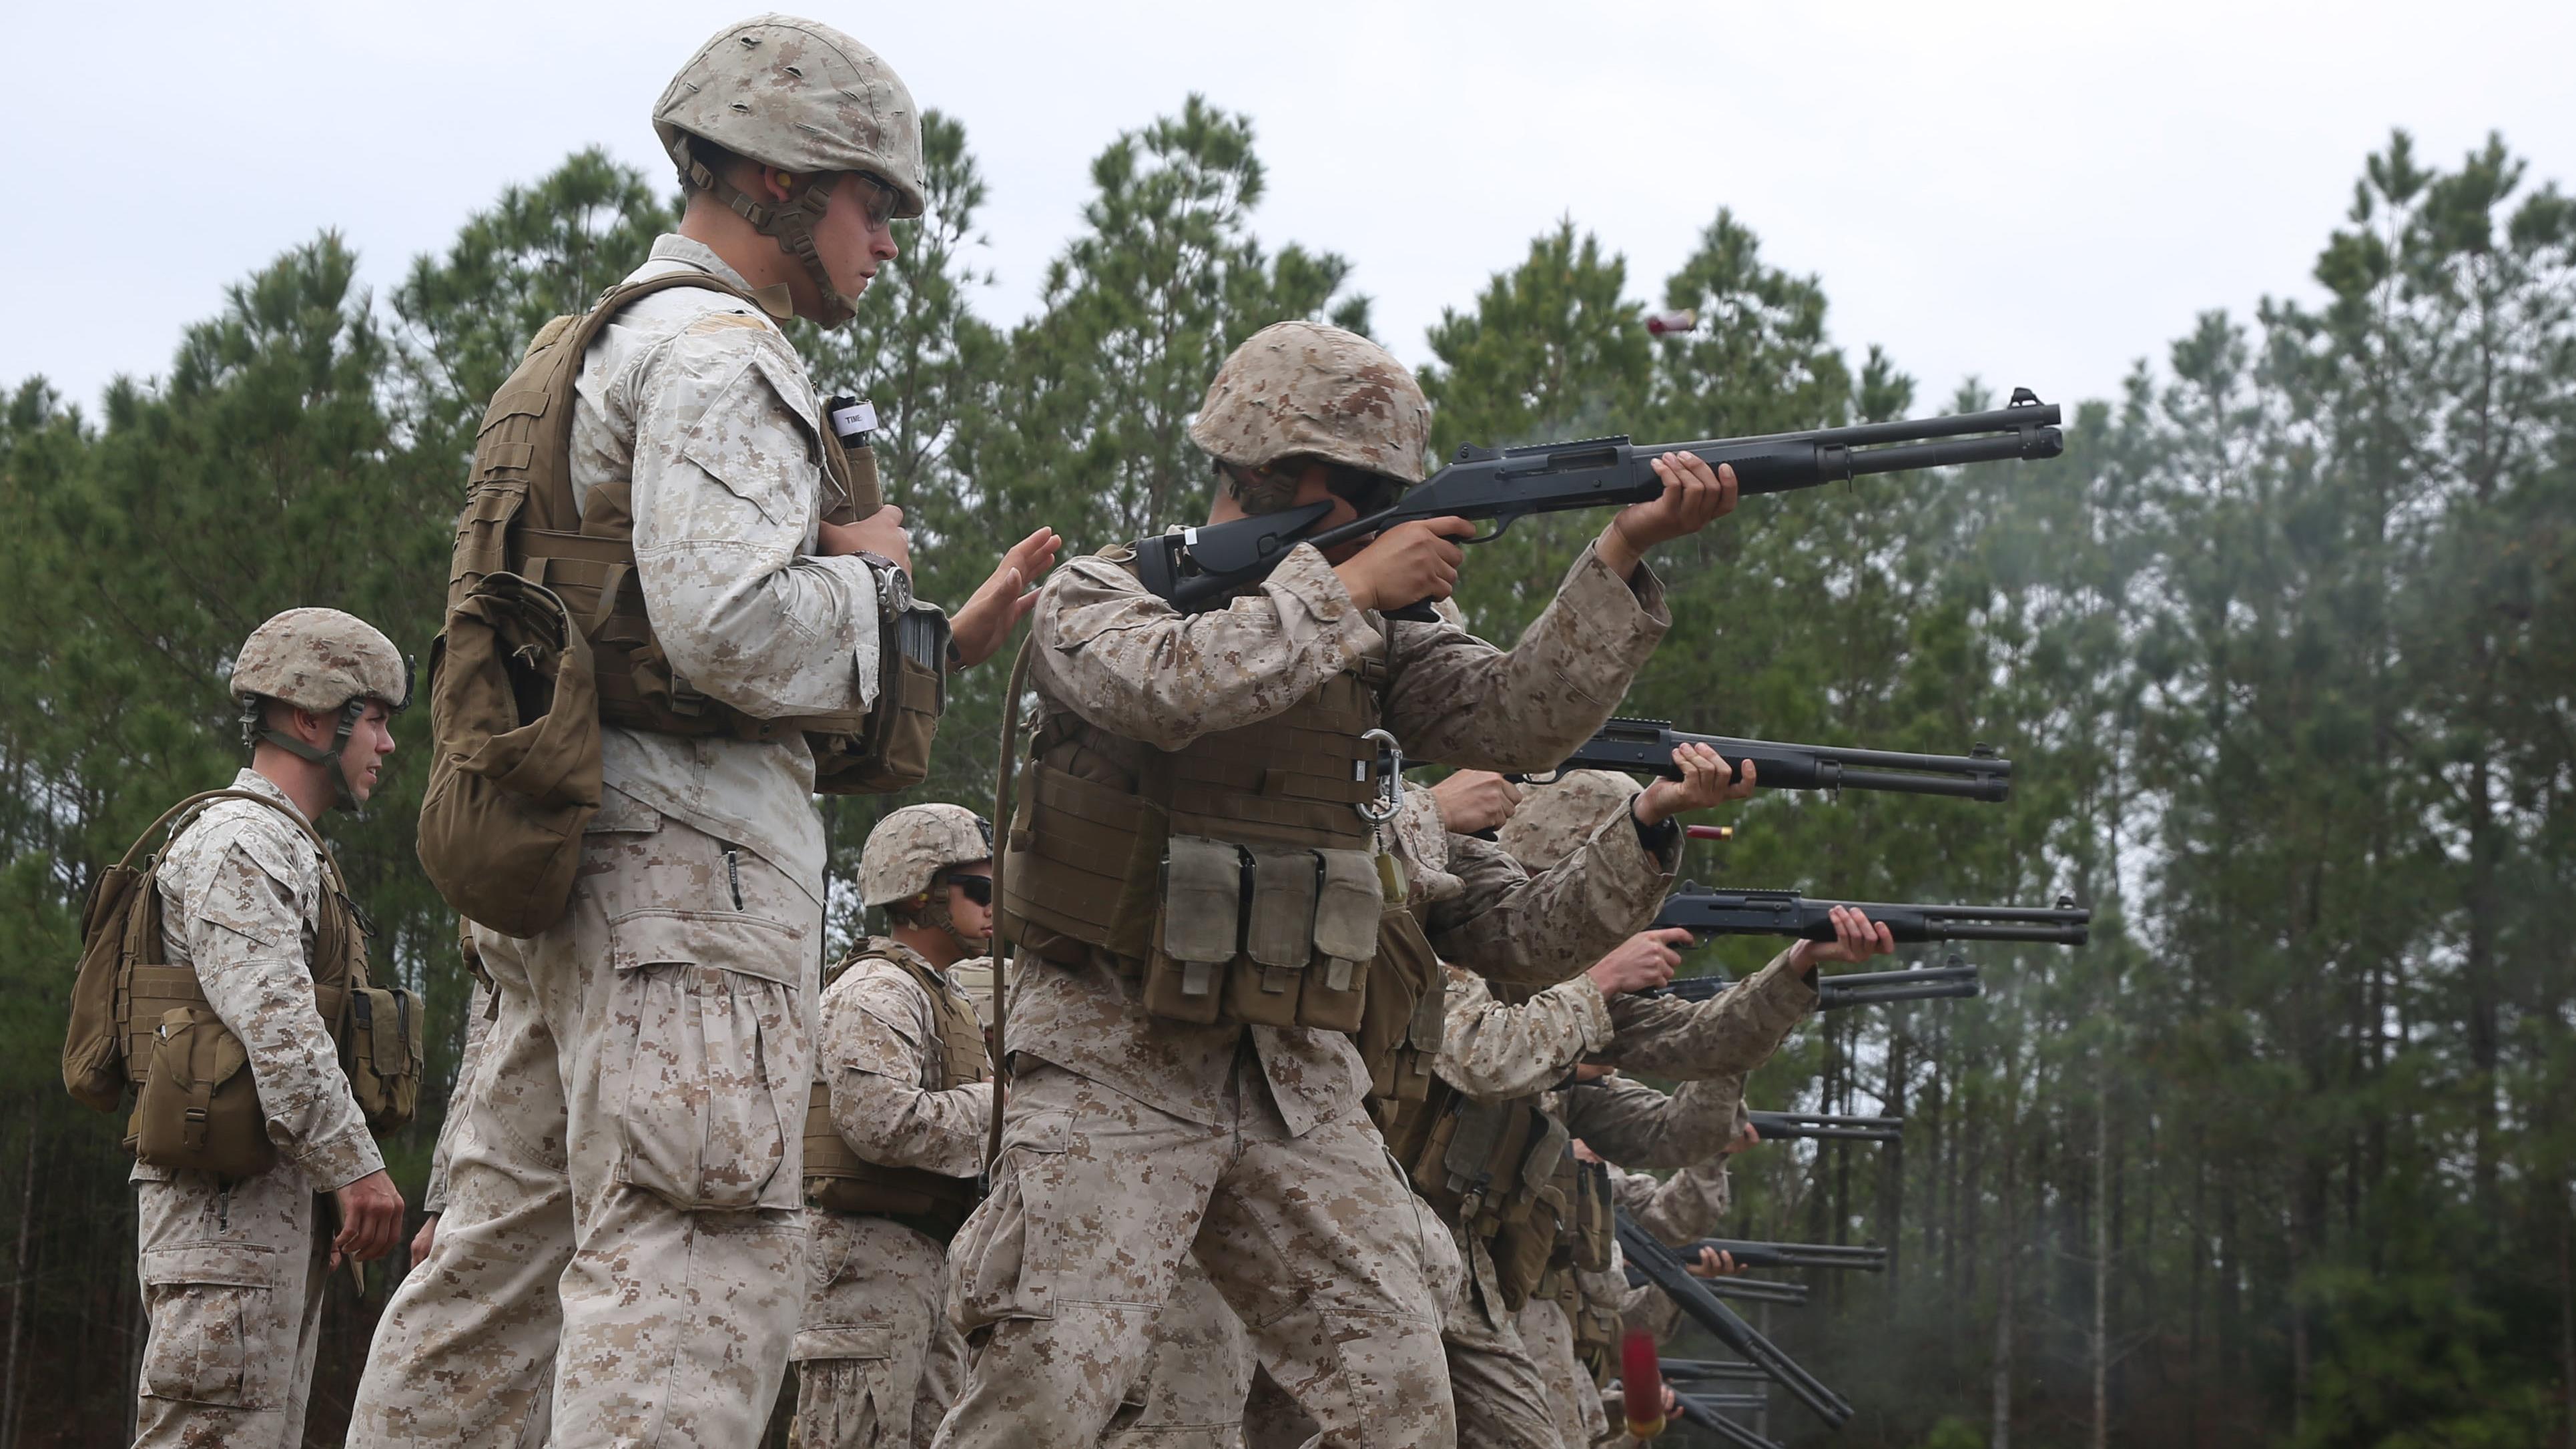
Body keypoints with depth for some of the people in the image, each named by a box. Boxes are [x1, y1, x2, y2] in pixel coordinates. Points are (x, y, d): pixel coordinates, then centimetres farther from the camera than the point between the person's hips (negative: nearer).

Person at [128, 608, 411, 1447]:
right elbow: (272, 1023, -19)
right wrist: (356, 1166, -21)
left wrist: (336, 1188, 20)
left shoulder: (289, 852, 26)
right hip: (230, 1197, -10)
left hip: (281, 1207, 10)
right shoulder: (238, 839, -8)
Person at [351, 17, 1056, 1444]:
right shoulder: (716, 352, -9)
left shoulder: (605, 349, 25)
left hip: (567, 851, 10)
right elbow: (739, 632, -23)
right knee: (689, 1276, -13)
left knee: (501, 1253, 12)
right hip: (692, 862, -10)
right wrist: (869, 568, -3)